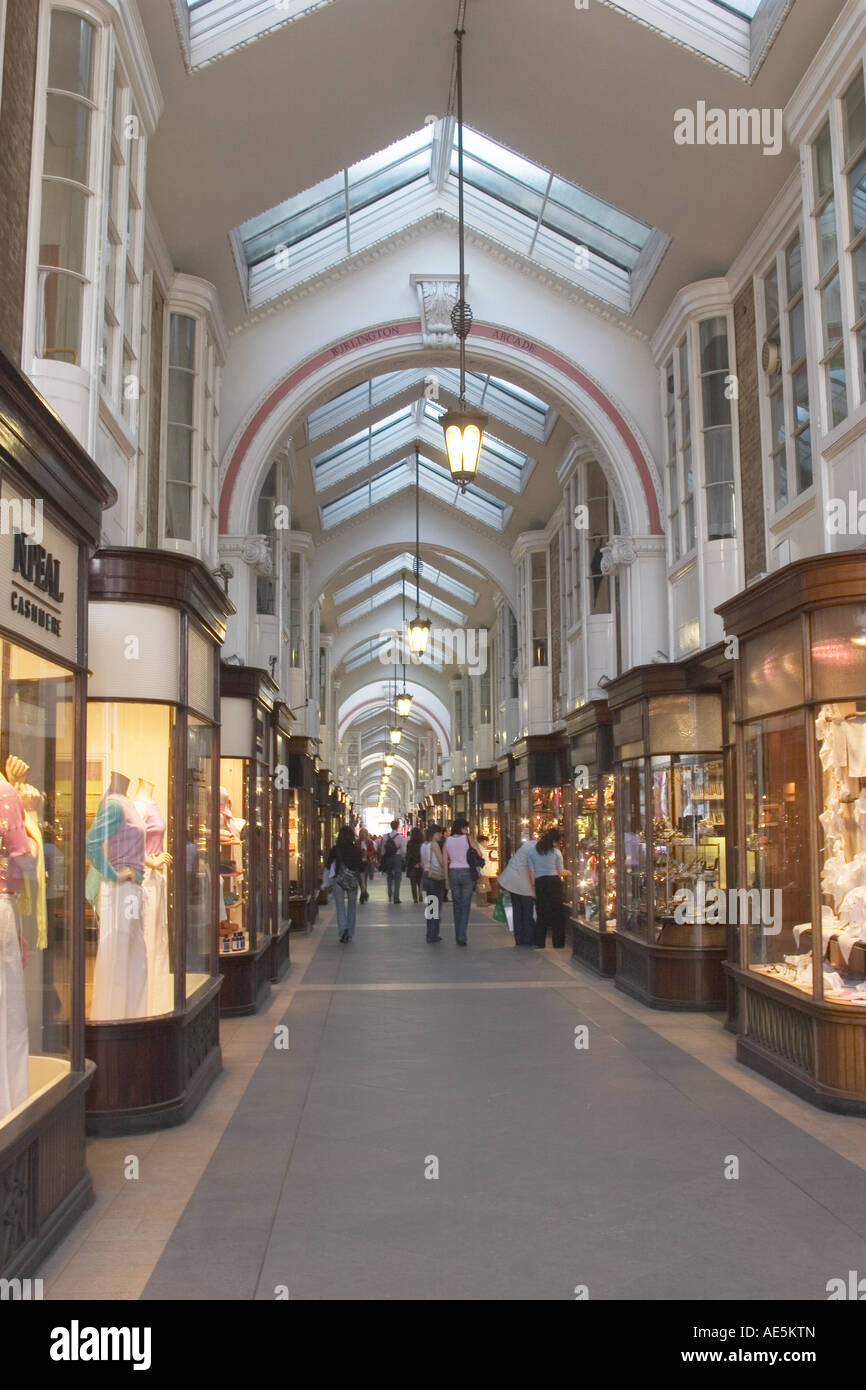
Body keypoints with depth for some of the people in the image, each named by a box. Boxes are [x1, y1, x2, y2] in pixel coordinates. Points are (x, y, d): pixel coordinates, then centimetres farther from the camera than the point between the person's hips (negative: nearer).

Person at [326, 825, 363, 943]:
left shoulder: (335, 849, -6)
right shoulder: (356, 849, -6)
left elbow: (328, 865, -1)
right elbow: (361, 867, -5)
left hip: (338, 880, -1)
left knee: (340, 906, 5)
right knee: (352, 906, 14)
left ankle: (343, 928, -17)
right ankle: (349, 934, 15)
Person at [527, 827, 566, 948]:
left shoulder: (532, 851, 6)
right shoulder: (556, 852, -1)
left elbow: (531, 872, 4)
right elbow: (560, 872, 2)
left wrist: (534, 886, 8)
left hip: (539, 882, 2)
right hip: (554, 881, -2)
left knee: (542, 912, 11)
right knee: (557, 912, 7)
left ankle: (539, 942, 9)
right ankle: (558, 942, 10)